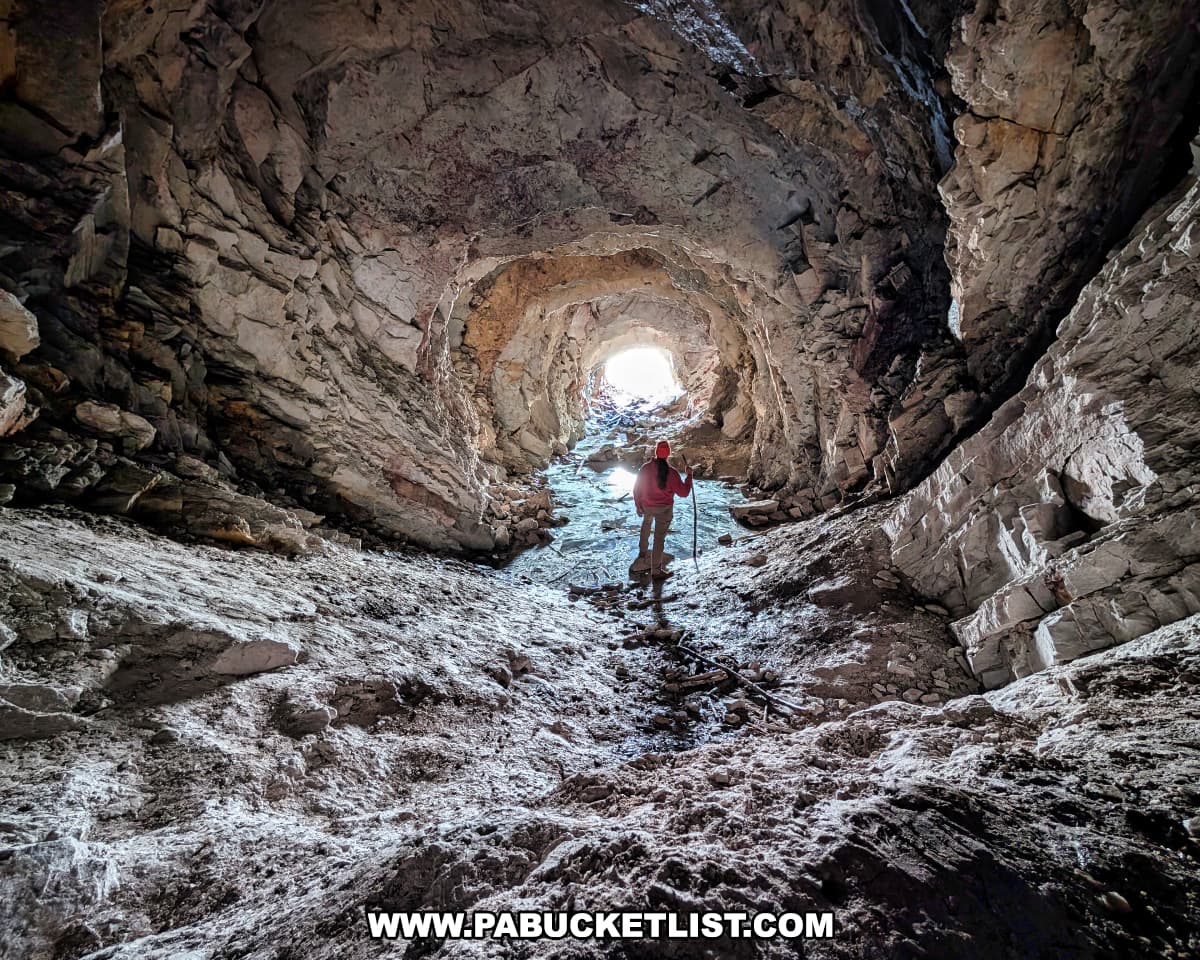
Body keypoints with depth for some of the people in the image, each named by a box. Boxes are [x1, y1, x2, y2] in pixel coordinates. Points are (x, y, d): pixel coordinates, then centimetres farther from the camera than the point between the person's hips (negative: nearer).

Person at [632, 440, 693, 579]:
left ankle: (642, 552, 42)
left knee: (646, 523, 35)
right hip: (664, 509, -4)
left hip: (647, 506, 4)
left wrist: (638, 505, 12)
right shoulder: (671, 472, -21)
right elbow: (683, 492, -16)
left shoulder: (646, 468, -11)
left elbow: (637, 488, -2)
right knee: (659, 538, 4)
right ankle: (656, 570, 12)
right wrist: (689, 476, -4)